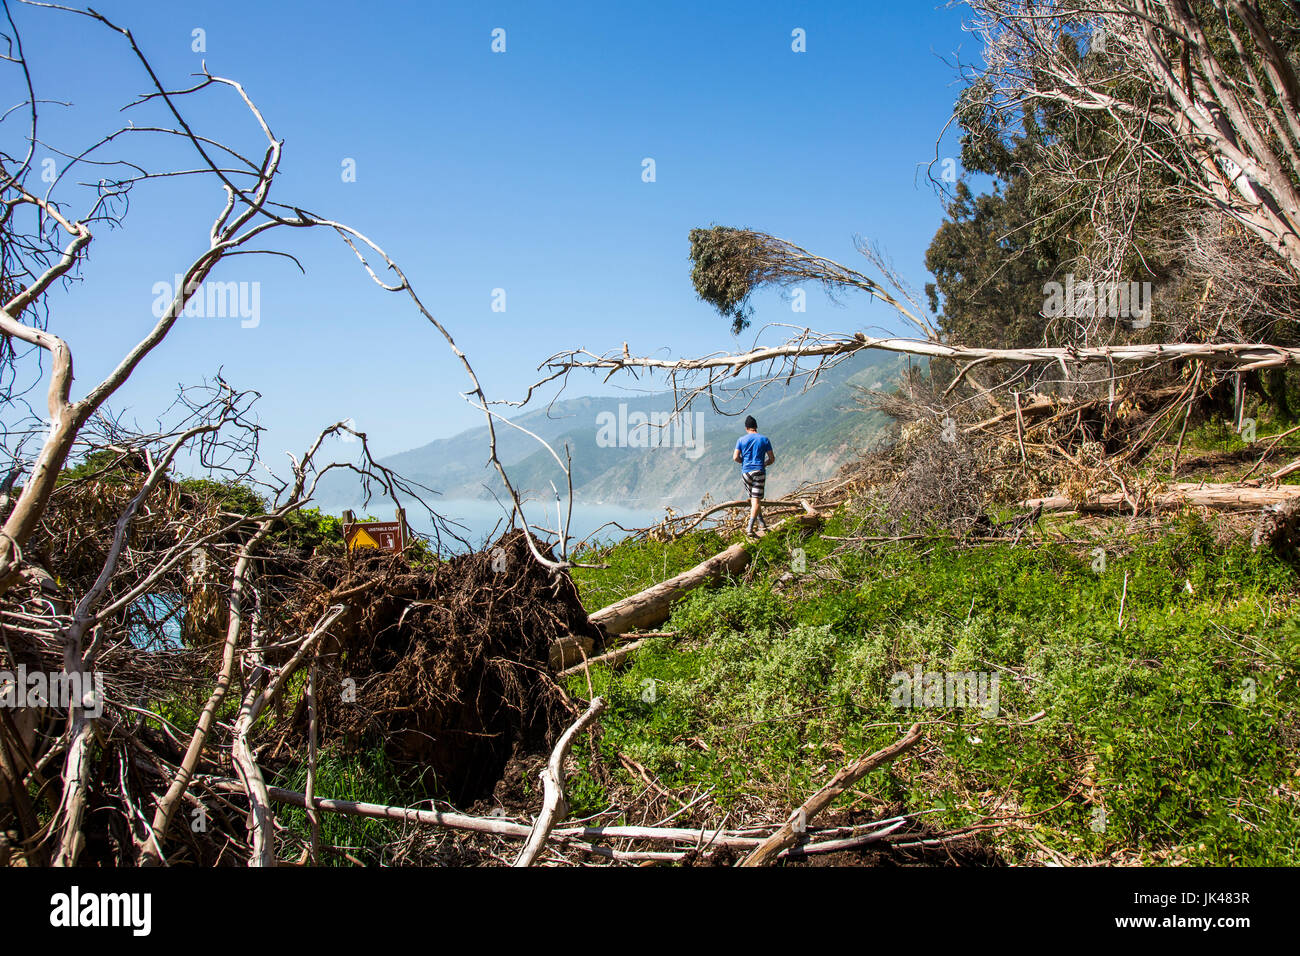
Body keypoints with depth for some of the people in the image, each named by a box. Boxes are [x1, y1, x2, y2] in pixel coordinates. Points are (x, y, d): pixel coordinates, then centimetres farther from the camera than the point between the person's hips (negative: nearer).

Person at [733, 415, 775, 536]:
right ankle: (750, 527, -16)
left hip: (746, 472, 2)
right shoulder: (764, 439, 3)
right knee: (756, 500, -5)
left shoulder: (742, 440, 3)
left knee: (753, 498, 19)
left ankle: (761, 521, 20)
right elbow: (772, 459, 4)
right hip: (759, 472, -2)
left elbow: (735, 457, -3)